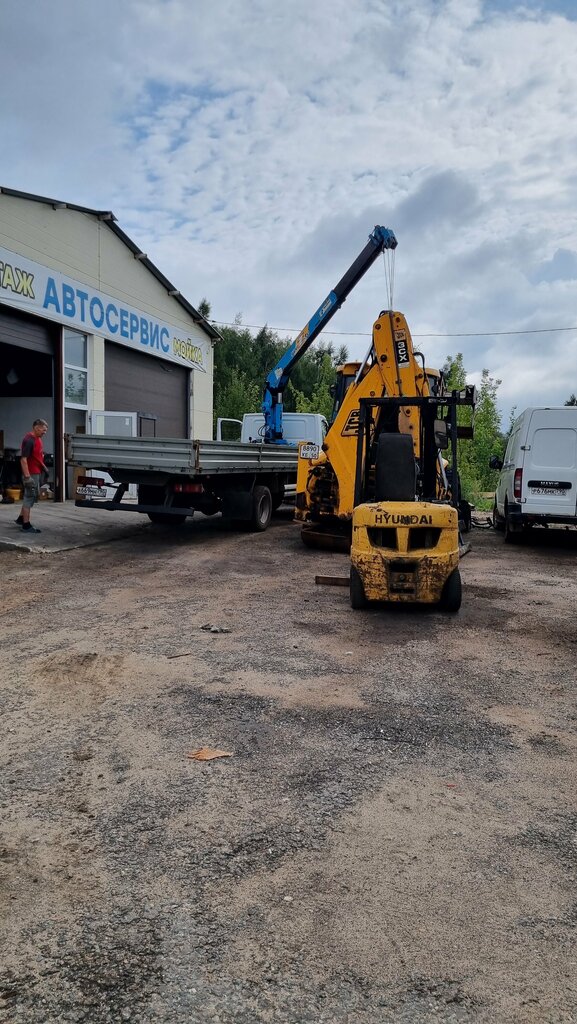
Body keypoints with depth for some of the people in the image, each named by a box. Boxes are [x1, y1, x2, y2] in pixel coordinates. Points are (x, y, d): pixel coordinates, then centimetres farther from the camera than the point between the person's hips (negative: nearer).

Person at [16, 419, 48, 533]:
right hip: (31, 473, -10)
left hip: (36, 472, 10)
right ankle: (26, 525, 2)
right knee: (29, 497, -4)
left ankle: (21, 518, 29)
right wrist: (27, 477, -27)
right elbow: (23, 459, -23)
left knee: (34, 495, 18)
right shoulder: (29, 440, -19)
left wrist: (44, 467, 21)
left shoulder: (37, 438, 10)